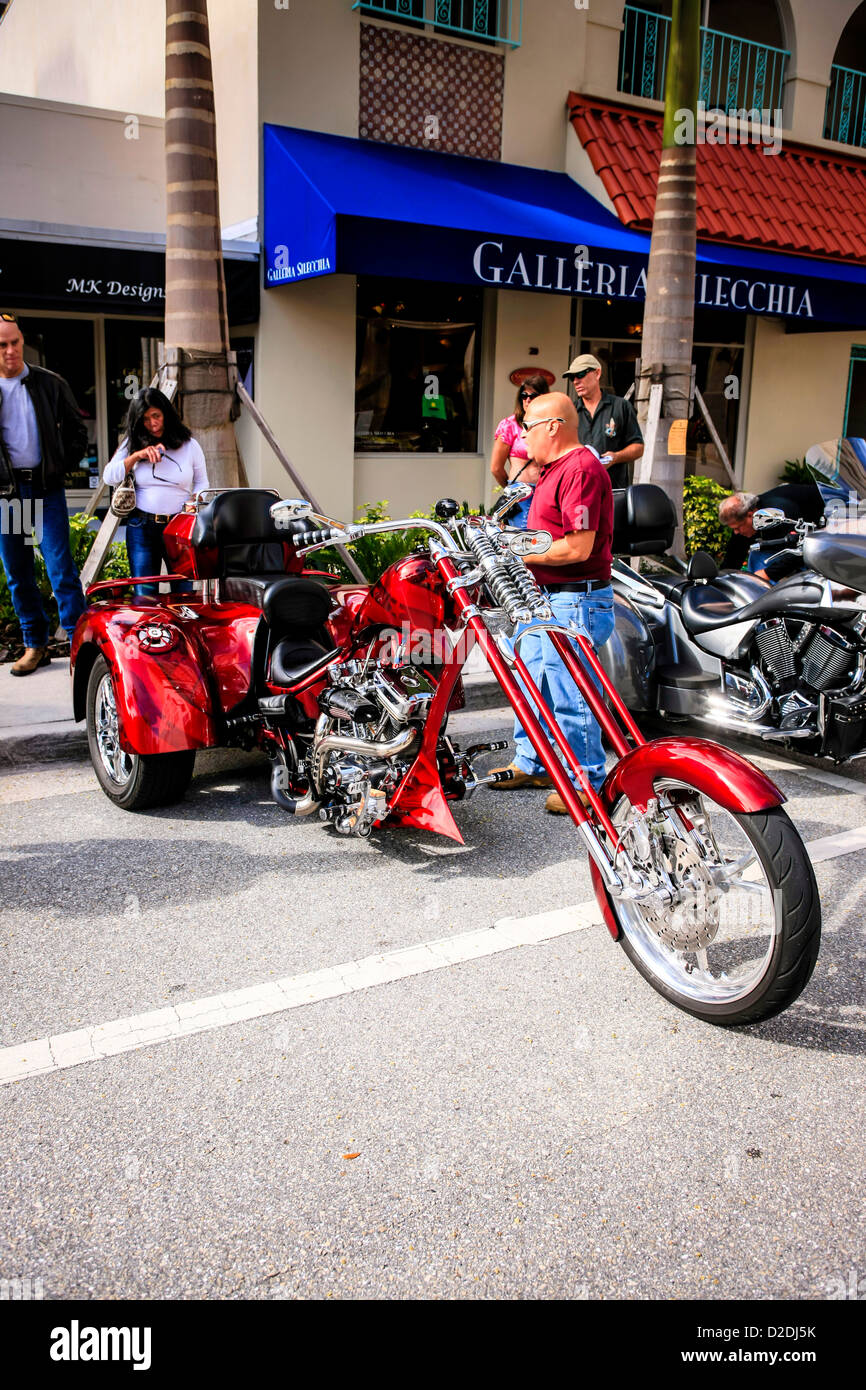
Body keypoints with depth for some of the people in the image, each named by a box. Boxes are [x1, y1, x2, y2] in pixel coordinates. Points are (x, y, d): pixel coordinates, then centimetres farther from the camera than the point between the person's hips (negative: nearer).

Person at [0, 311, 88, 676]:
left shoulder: (49, 384, 5)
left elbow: (77, 430, 11)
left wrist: (62, 467, 2)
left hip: (46, 488, -2)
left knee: (61, 568, -7)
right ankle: (35, 645, 15)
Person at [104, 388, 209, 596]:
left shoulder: (189, 445, 5)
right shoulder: (133, 445, 8)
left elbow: (201, 483, 13)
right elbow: (109, 478, 1)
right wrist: (137, 456, -10)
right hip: (142, 528, 1)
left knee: (184, 592, -2)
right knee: (144, 596, 0)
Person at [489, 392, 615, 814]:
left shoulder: (581, 469, -17)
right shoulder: (553, 469, 17)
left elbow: (578, 547, -24)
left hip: (575, 603, -11)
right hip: (546, 598, 11)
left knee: (571, 696, -4)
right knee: (529, 681, 19)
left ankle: (587, 783, 9)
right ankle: (530, 763, 33)